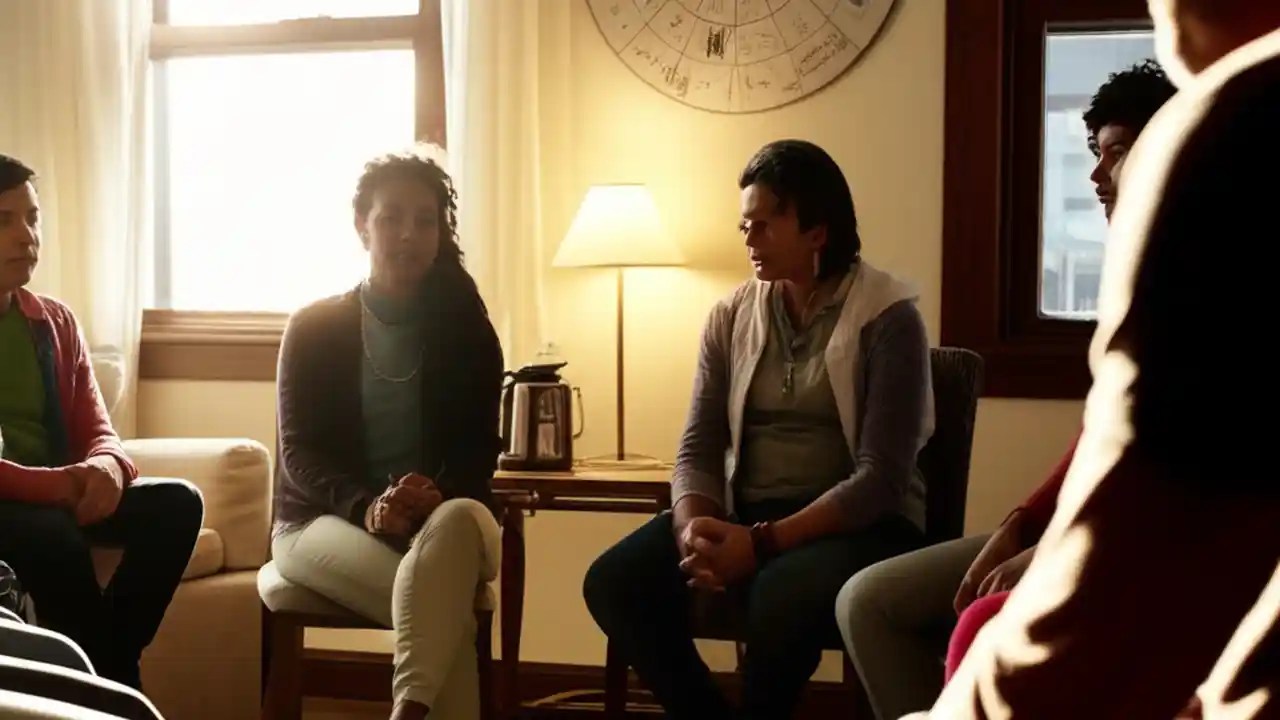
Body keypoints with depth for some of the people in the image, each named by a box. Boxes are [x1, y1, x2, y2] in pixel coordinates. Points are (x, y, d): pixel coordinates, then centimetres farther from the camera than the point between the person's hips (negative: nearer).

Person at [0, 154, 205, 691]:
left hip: (59, 497, 6)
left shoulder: (55, 322, 12)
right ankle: (109, 681, -18)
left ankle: (107, 663, -19)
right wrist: (48, 484, -27)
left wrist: (107, 466, -17)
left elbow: (96, 430, 9)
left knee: (177, 502, -19)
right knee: (51, 531, -36)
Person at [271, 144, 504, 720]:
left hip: (442, 521, 1)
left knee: (459, 520, -41)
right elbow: (298, 453, -4)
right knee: (441, 604, -37)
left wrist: (436, 498, -24)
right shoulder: (314, 328, 4)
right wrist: (367, 506, -26)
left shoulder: (466, 331, 8)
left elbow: (479, 452, 1)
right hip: (324, 520, -1)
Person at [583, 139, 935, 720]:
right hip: (744, 516, 5)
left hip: (858, 523, -5)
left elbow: (881, 476, -15)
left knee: (780, 594, -36)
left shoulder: (887, 318, -8)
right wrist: (694, 529, -19)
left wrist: (763, 542, -25)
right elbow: (698, 449, 4)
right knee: (614, 582, -18)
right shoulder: (732, 316, 8)